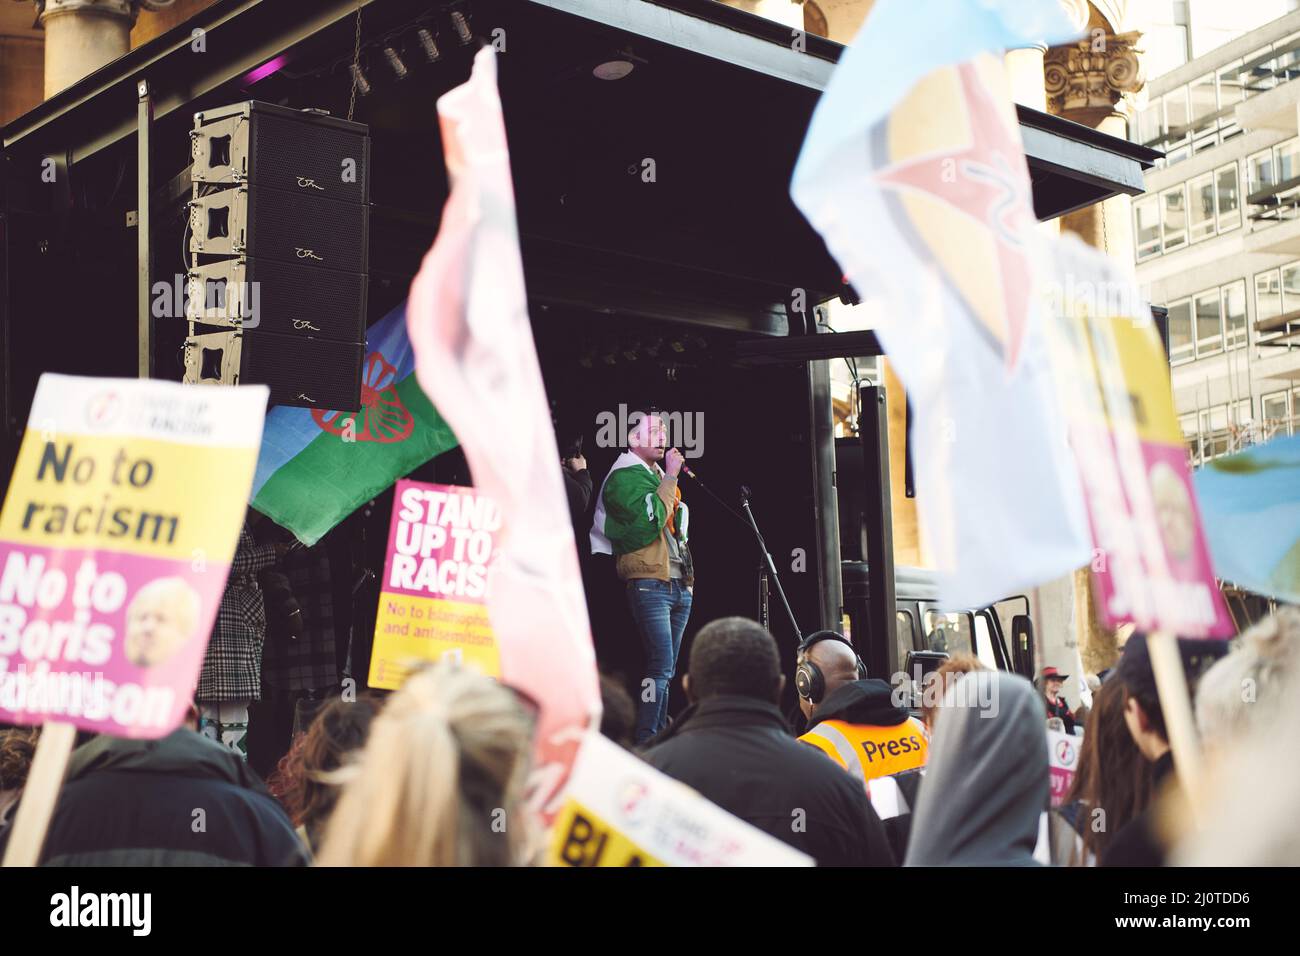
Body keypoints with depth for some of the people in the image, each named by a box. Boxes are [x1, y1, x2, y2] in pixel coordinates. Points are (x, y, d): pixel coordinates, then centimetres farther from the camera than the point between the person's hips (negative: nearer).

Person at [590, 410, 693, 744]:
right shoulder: (625, 476, -4)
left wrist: (689, 576, 17)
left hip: (679, 585, 8)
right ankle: (645, 741, -15)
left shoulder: (660, 476, 22)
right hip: (649, 583, -8)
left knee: (666, 669, 7)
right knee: (662, 666, -16)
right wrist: (670, 478, -10)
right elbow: (649, 523, -17)